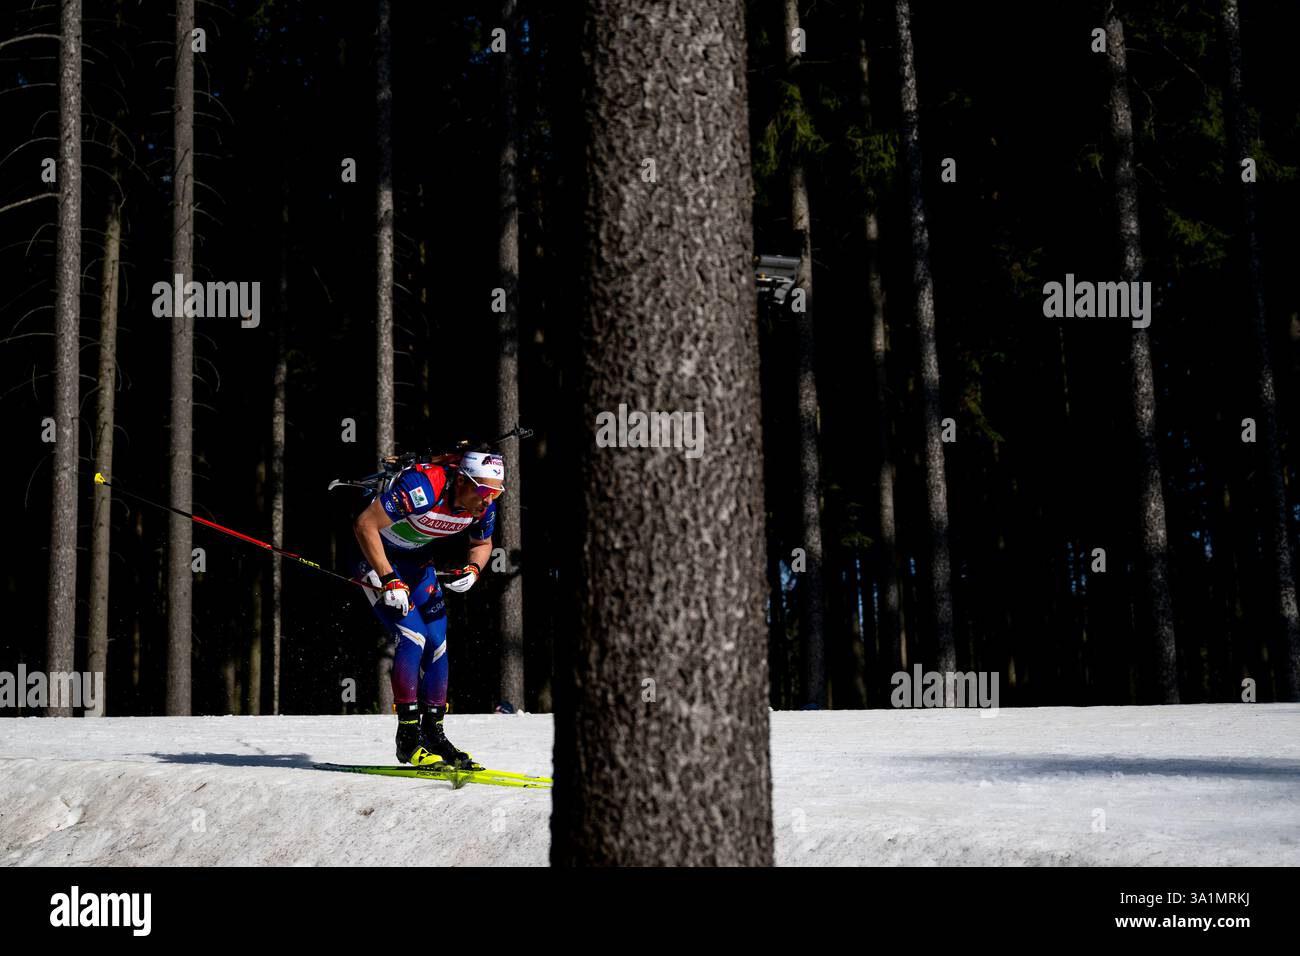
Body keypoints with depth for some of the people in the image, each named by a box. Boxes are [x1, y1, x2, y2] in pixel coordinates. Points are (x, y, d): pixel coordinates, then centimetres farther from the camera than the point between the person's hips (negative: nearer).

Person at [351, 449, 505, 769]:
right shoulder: (422, 488, -36)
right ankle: (408, 739, -11)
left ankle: (433, 734, 10)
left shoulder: (483, 503, -14)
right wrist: (389, 581, -29)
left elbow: (482, 543, 7)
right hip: (375, 552, -7)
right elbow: (365, 525, -31)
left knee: (437, 643, 0)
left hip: (416, 560, 7)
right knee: (413, 637, -18)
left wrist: (473, 569, -14)